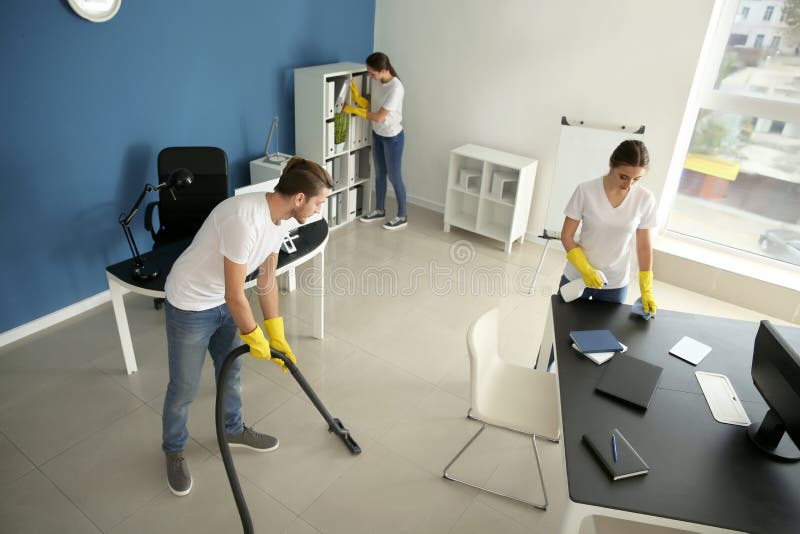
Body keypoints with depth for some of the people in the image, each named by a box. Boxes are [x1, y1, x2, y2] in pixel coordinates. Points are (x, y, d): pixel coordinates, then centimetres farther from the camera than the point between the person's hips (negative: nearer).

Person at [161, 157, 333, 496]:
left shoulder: (282, 219, -8)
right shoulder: (245, 220, -37)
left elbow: (267, 280, 1)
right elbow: (235, 295, -29)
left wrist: (277, 336, 3)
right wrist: (253, 336, -13)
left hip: (222, 301, 8)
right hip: (190, 305, -8)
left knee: (231, 370, 23)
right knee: (184, 387, 10)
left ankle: (233, 430, 48)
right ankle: (173, 451, 37)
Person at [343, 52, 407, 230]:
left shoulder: (396, 88, -28)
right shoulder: (376, 82, -2)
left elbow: (379, 117, -27)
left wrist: (353, 110, -20)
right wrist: (356, 96, -9)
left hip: (392, 137, -8)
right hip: (377, 134, 8)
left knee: (394, 177, 3)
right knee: (379, 174, 18)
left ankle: (402, 216, 19)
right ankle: (379, 211, 34)